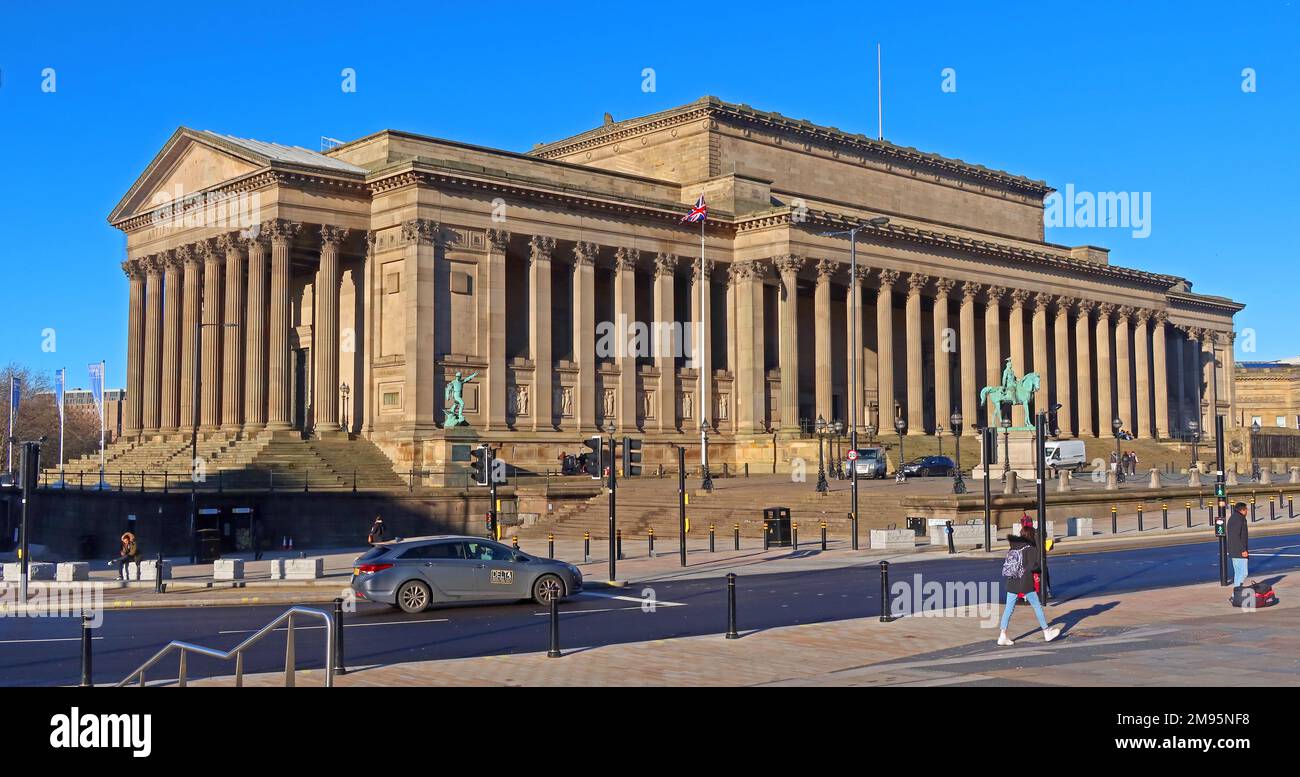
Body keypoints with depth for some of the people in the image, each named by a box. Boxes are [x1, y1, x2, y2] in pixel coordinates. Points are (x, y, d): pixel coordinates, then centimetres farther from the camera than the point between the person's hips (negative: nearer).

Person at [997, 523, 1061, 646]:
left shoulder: (1014, 547, 4)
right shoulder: (1030, 549, -10)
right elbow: (1035, 566, -15)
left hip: (1012, 584, 5)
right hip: (1026, 584, -5)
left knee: (1008, 608, 5)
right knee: (1037, 606, 11)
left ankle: (1002, 636, -1)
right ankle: (1047, 632, 23)